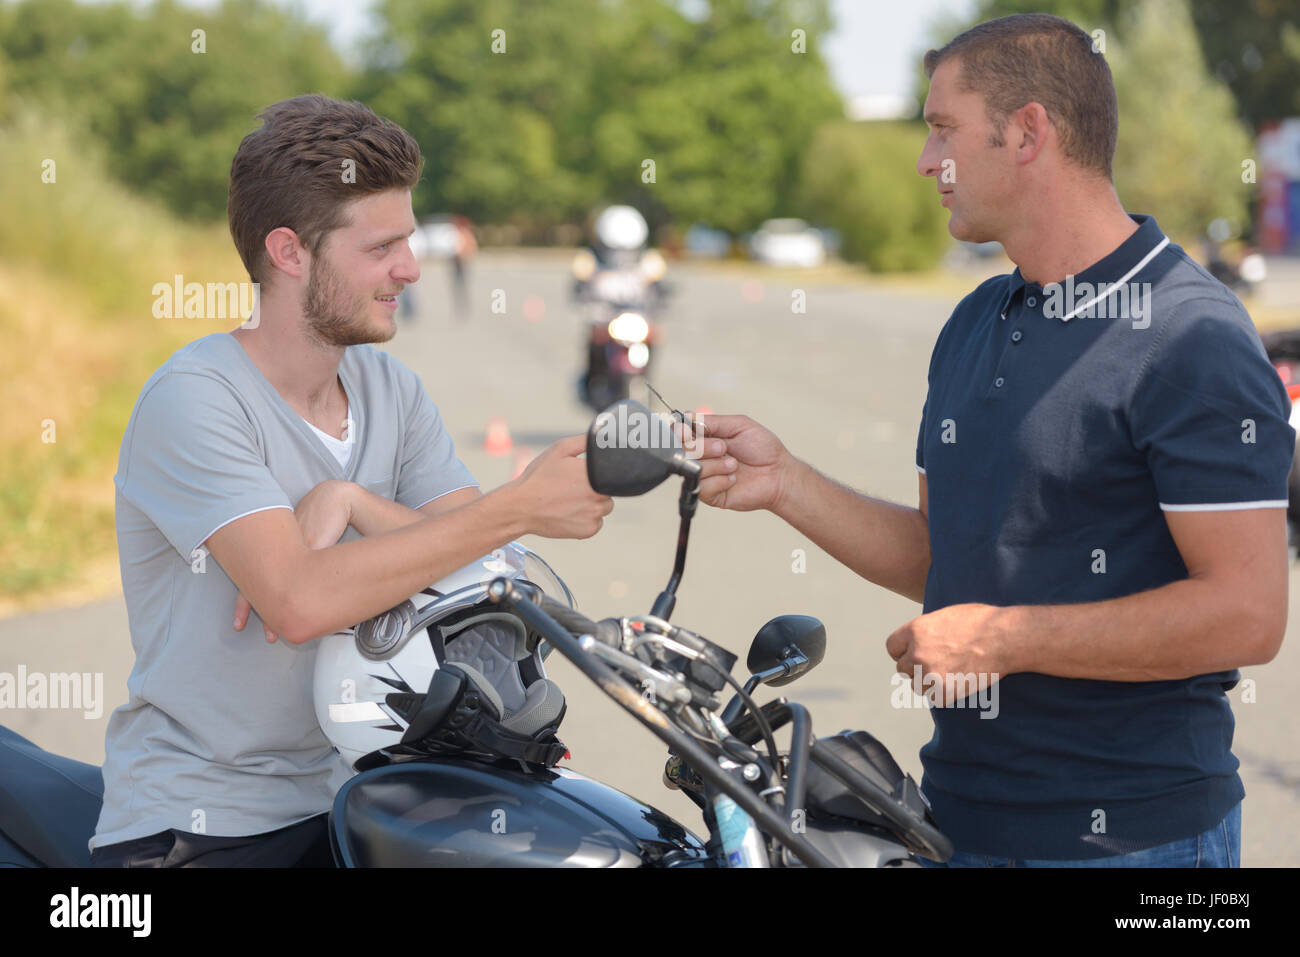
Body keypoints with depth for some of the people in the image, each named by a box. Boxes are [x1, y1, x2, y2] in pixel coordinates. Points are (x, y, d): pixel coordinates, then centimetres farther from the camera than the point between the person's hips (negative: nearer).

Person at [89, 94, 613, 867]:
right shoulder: (194, 399, -14)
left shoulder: (392, 389, 8)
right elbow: (299, 602, -26)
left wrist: (349, 505, -17)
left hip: (347, 796, 5)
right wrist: (520, 507, -24)